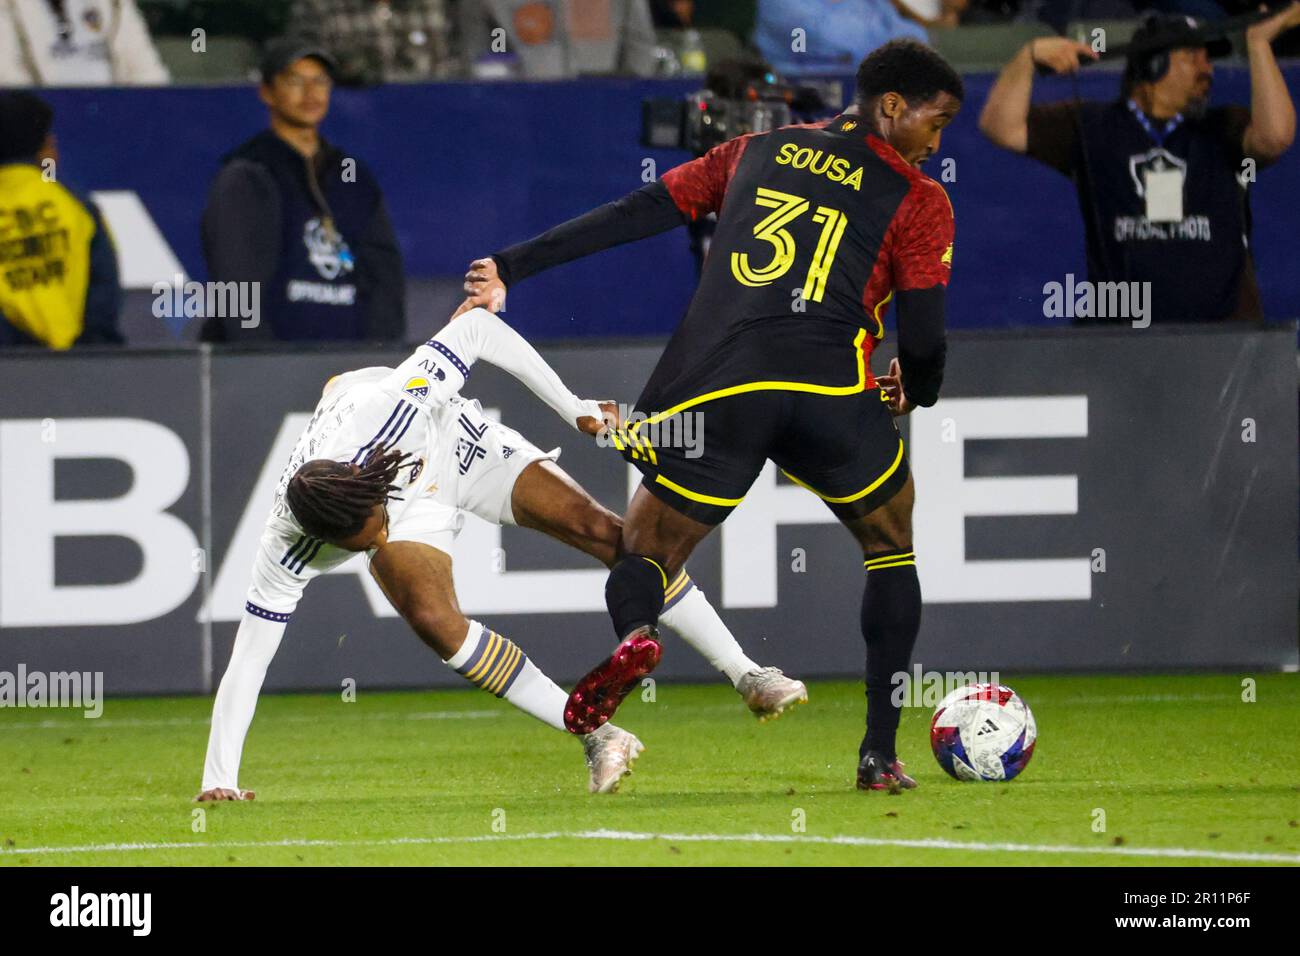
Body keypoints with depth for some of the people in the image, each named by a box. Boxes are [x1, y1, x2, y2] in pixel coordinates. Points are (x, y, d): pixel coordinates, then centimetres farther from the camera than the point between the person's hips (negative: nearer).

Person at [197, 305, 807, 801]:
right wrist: (218, 783, -30)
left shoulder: (385, 405, -42)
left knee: (601, 529, -14)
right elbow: (246, 664, -29)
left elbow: (477, 329, -27)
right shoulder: (288, 548, -36)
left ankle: (746, 676, -2)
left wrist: (571, 407, -20)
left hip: (459, 445, 0)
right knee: (431, 618, -28)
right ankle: (595, 736, -17)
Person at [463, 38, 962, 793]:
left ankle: (634, 634, -24)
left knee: (645, 554, 14)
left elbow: (640, 213, 18)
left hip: (713, 388, 2)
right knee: (892, 547, 23)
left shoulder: (758, 152, 23)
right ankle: (880, 753, 14)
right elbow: (924, 340, 5)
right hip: (832, 390, -2)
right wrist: (916, 392, 29)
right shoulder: (918, 200, 11)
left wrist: (513, 268, 21)